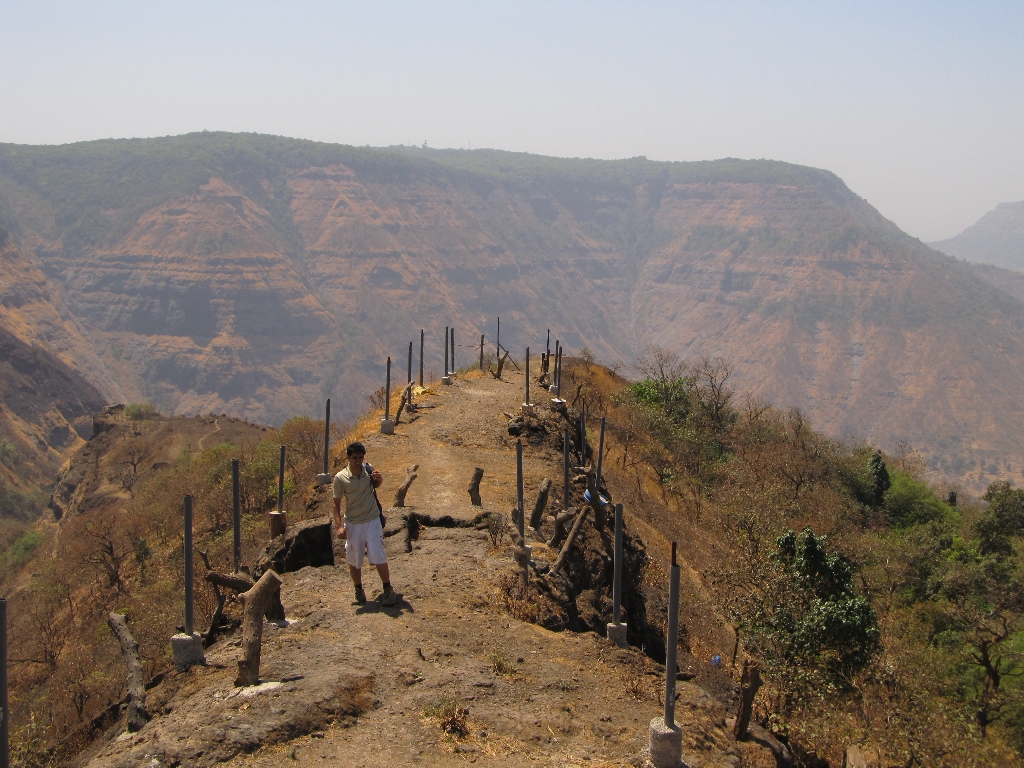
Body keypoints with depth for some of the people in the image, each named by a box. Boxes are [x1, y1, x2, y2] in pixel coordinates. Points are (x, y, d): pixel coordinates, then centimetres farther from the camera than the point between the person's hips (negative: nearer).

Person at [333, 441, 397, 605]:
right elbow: (336, 503, -4)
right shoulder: (340, 478, -10)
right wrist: (339, 526, -13)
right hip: (352, 524, 0)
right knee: (354, 560, 8)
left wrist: (379, 480, -7)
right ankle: (359, 591, 26)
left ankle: (388, 590, 9)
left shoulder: (369, 470, -3)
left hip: (372, 521, 0)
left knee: (378, 557, -4)